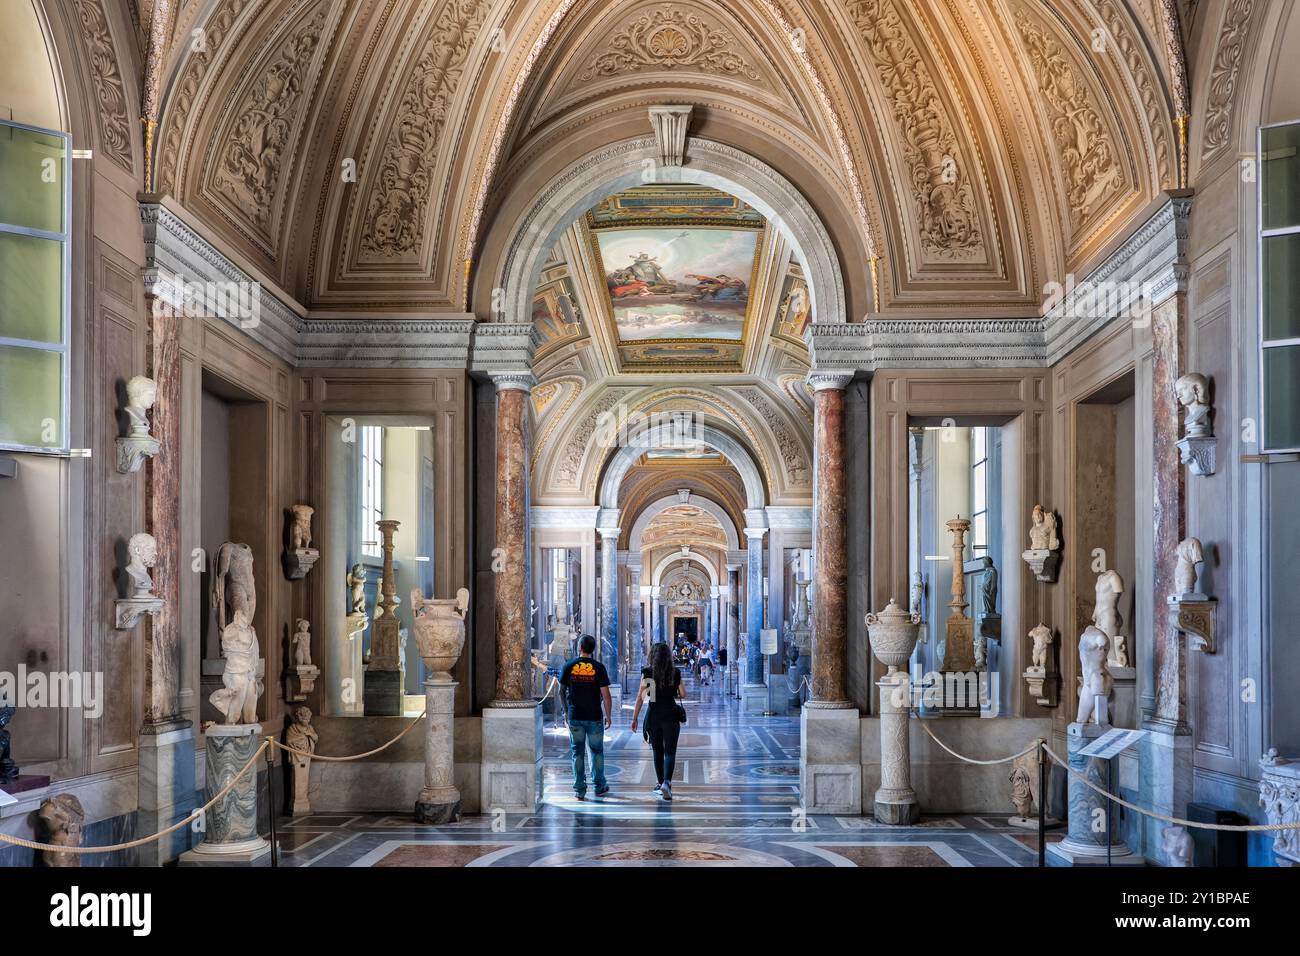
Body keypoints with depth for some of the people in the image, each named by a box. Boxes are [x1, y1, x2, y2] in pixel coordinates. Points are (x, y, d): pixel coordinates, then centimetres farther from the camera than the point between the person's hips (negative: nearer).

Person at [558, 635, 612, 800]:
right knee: (597, 751, 14)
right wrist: (608, 716, 2)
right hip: (595, 717, -1)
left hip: (575, 717, 1)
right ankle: (599, 786, 20)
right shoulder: (598, 667, -7)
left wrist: (566, 710, 19)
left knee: (577, 752, 7)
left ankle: (580, 789, 6)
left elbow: (561, 691, 6)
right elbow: (605, 695, -8)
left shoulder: (569, 666, -2)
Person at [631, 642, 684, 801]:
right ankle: (667, 782, -23)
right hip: (671, 715, -1)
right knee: (670, 752, -2)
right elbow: (682, 695, 9)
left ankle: (661, 783, 24)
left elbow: (640, 697, -4)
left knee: (657, 751, 16)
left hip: (653, 716, 1)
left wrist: (635, 718, 1)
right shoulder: (676, 673, -1)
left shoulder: (647, 673, -3)